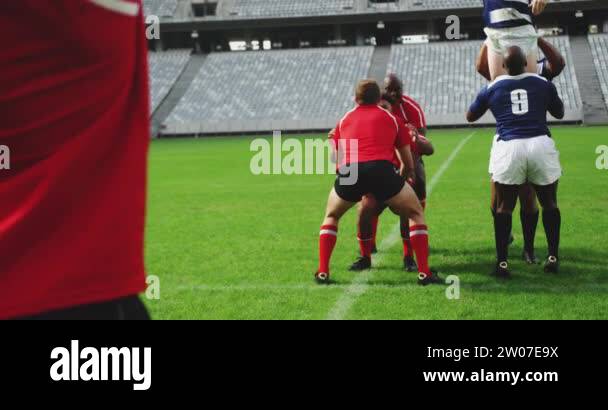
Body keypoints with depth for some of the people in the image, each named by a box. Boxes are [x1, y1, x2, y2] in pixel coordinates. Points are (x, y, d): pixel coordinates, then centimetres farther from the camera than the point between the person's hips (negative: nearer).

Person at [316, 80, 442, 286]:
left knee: (331, 216, 29)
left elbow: (335, 156, 34)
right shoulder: (390, 118, 24)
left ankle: (322, 272, 19)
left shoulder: (344, 120, 29)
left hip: (348, 172, 2)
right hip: (381, 170, -2)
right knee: (416, 214, 18)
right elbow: (408, 161, 25)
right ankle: (424, 273, 9)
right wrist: (408, 173, 45)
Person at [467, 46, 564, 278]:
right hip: (540, 144, 1)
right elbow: (559, 113, 27)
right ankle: (553, 258, 17)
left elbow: (470, 117, 25)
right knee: (549, 203, 17)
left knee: (504, 207, 11)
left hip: (509, 148, 0)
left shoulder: (492, 88, 10)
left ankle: (502, 262, 8)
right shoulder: (543, 84, 11)